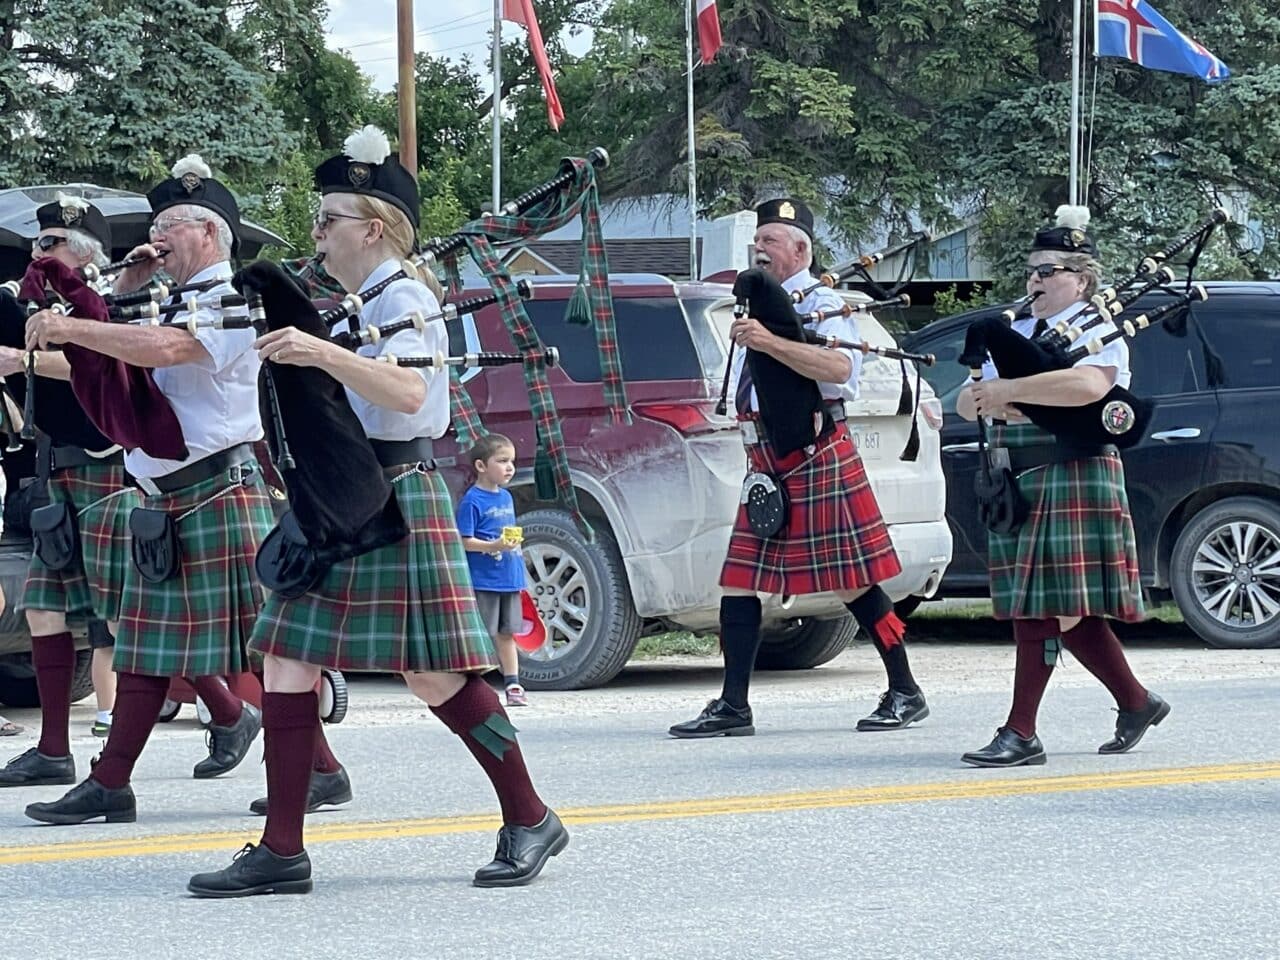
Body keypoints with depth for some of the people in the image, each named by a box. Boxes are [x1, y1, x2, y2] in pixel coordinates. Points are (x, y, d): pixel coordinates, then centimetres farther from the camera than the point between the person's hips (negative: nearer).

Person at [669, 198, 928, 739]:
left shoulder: (820, 303, -7)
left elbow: (839, 367, -27)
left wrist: (769, 342, -32)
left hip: (816, 460, -8)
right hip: (767, 464, 8)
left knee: (853, 581, -4)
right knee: (740, 582, 3)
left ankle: (905, 693, 6)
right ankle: (732, 708, 6)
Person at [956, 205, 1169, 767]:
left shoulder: (1097, 331, -4)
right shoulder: (1016, 333, 20)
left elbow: (1088, 385, -26)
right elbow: (968, 400, 13)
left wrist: (1008, 391, -24)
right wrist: (985, 400, -11)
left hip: (1071, 481, -8)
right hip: (1017, 485, 8)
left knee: (1047, 606, -10)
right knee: (1068, 612, 11)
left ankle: (1021, 732, -10)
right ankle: (1136, 704, 25)